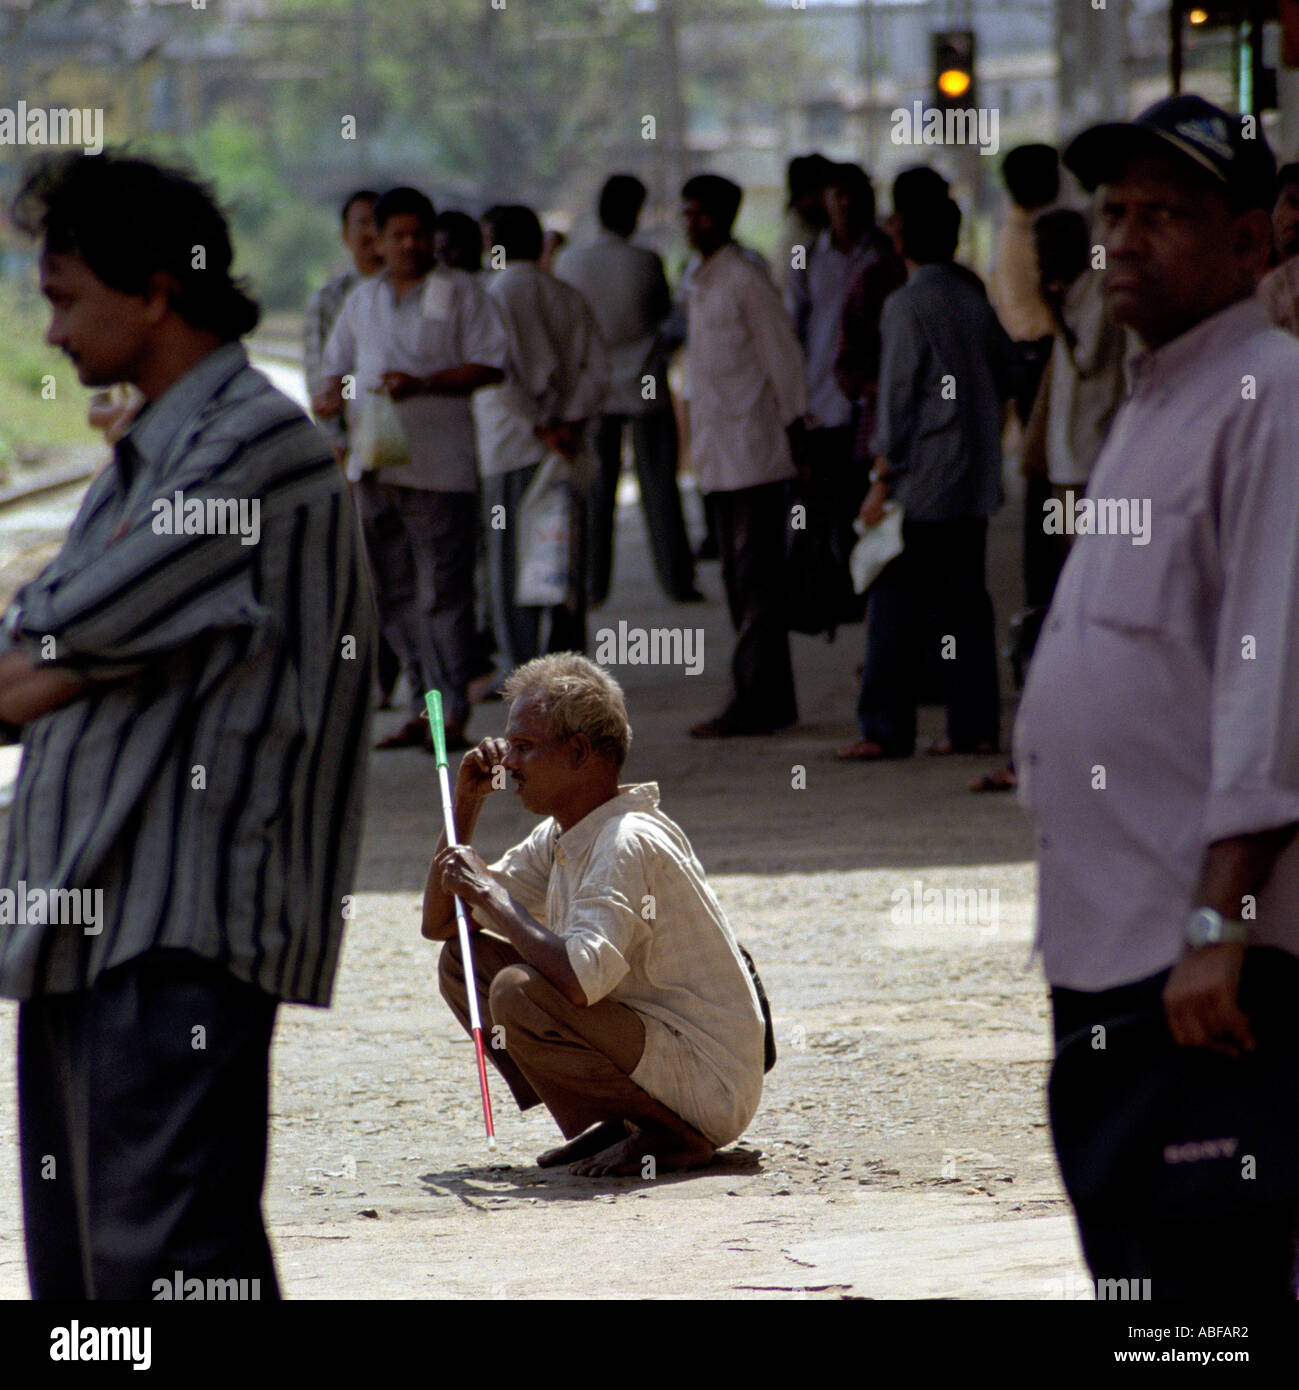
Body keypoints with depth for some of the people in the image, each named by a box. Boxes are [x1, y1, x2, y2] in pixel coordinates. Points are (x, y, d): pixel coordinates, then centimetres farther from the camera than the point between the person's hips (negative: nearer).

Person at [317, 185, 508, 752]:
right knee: (393, 594, 8)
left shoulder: (461, 292, 1)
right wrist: (330, 395, 0)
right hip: (373, 465, 6)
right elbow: (337, 362, 23)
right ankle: (422, 705, 16)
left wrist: (421, 384, -17)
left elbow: (489, 366, -6)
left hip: (439, 466, -6)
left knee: (443, 592, -9)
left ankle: (452, 714, -8)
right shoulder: (361, 300, 16)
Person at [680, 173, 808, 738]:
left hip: (754, 450, -9)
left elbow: (782, 356, -9)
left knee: (757, 578, -8)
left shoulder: (745, 279, -10)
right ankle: (771, 697, 13)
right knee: (738, 577, 9)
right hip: (719, 453, 9)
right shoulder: (697, 282, 16)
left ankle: (756, 698, -9)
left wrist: (794, 432, -9)